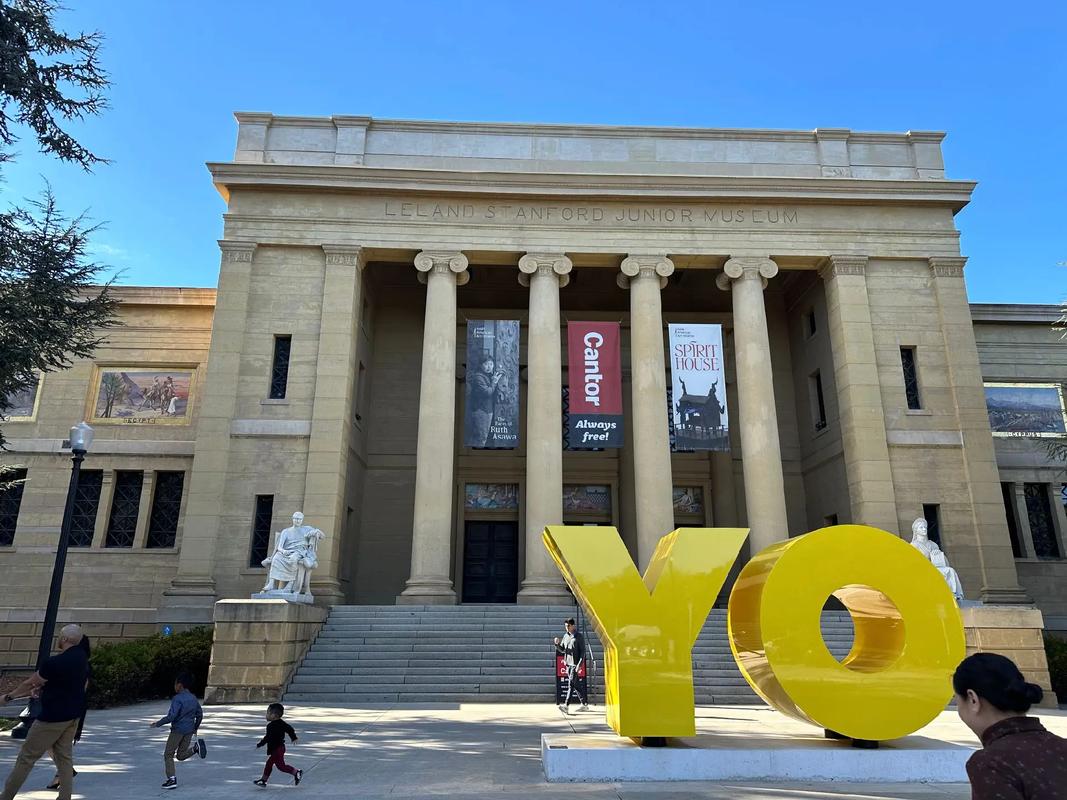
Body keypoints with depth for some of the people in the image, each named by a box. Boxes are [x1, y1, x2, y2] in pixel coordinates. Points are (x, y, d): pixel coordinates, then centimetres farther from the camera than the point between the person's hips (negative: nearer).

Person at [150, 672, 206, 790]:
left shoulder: (177, 699, -13)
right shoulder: (194, 698, 10)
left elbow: (171, 716, -21)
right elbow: (200, 715, 14)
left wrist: (158, 724, -8)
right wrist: (195, 729, 25)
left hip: (177, 730, -6)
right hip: (189, 730, 7)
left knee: (168, 755, 8)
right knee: (181, 755, 16)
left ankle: (172, 779, 0)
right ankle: (196, 746, -11)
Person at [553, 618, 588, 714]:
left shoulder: (579, 637, -6)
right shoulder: (566, 636, 12)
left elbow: (583, 652, -9)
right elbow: (562, 650, 16)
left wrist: (579, 664, -17)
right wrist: (557, 644, -5)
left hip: (575, 664, -7)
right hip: (568, 664, 7)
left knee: (571, 685, -13)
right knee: (574, 686, 11)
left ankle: (566, 706, -18)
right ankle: (584, 704, 21)